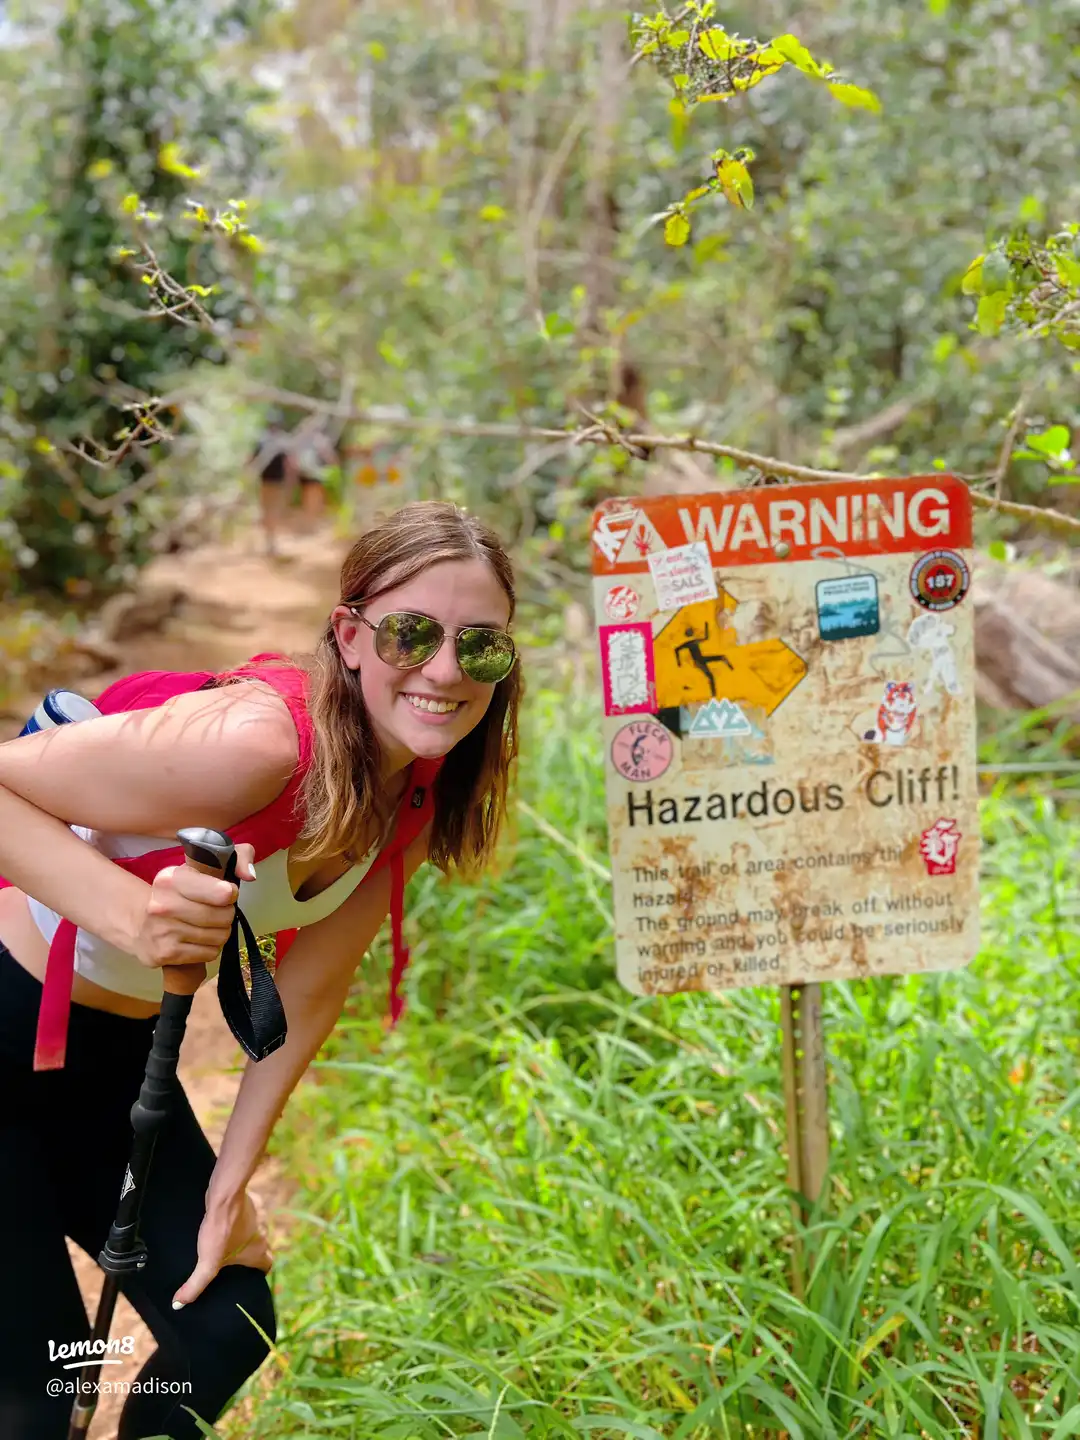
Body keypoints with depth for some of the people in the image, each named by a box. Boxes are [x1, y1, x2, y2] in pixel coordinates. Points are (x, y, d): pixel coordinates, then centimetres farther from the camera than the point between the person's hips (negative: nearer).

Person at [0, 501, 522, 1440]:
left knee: (227, 1334, 9)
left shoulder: (416, 792, -7)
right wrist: (126, 913, -44)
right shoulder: (252, 744, -32)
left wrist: (229, 1186, 2)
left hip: (114, 1053, 8)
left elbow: (310, 991, 2)